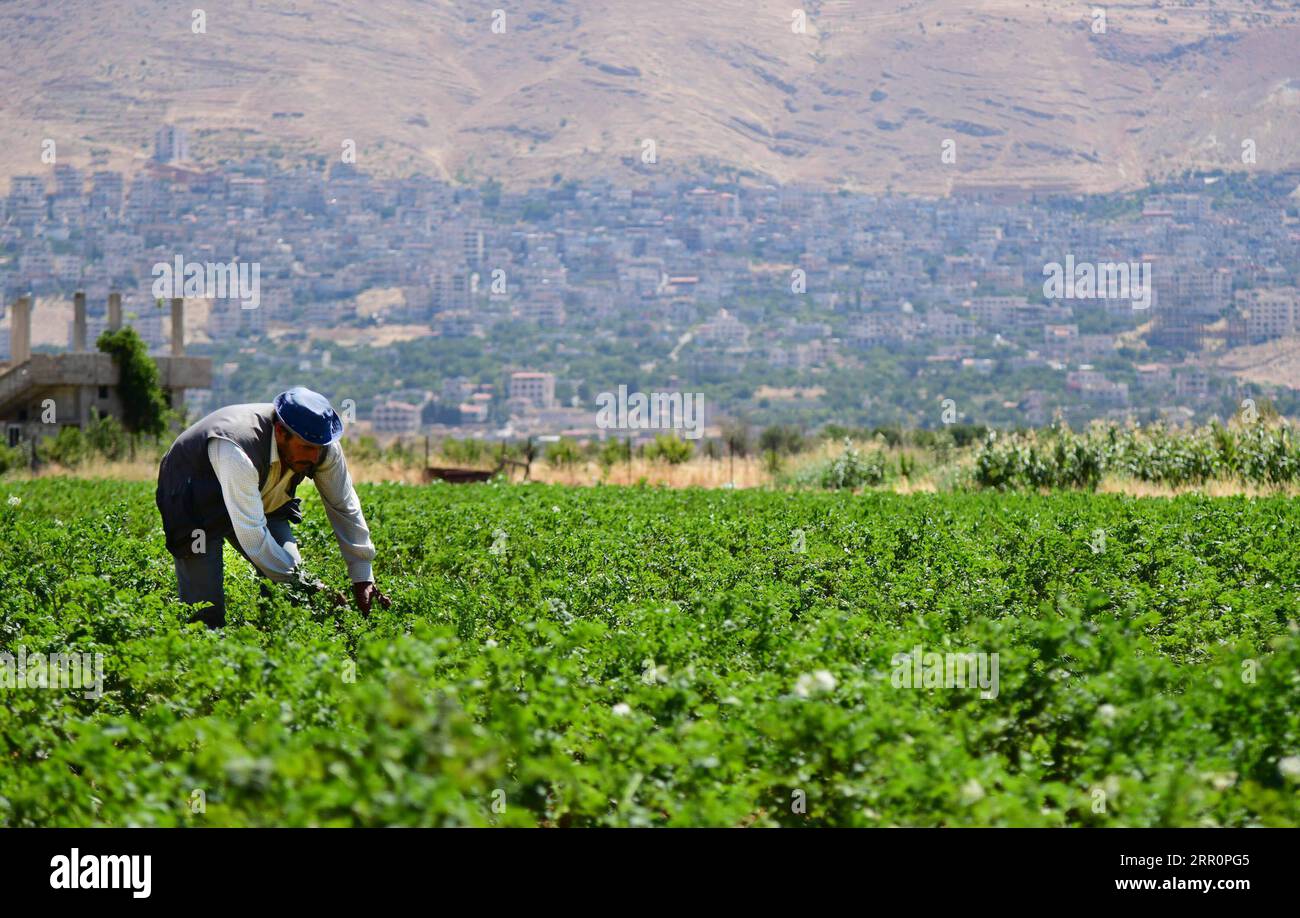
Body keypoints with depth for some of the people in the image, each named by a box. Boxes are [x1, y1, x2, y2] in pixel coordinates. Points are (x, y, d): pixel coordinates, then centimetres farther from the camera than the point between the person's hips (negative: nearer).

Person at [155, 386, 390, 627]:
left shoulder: (323, 447, -23)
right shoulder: (238, 451, -42)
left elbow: (345, 508, -10)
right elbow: (252, 536, -42)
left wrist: (363, 578, -14)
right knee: (206, 615, -15)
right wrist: (309, 586, -40)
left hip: (262, 499, 6)